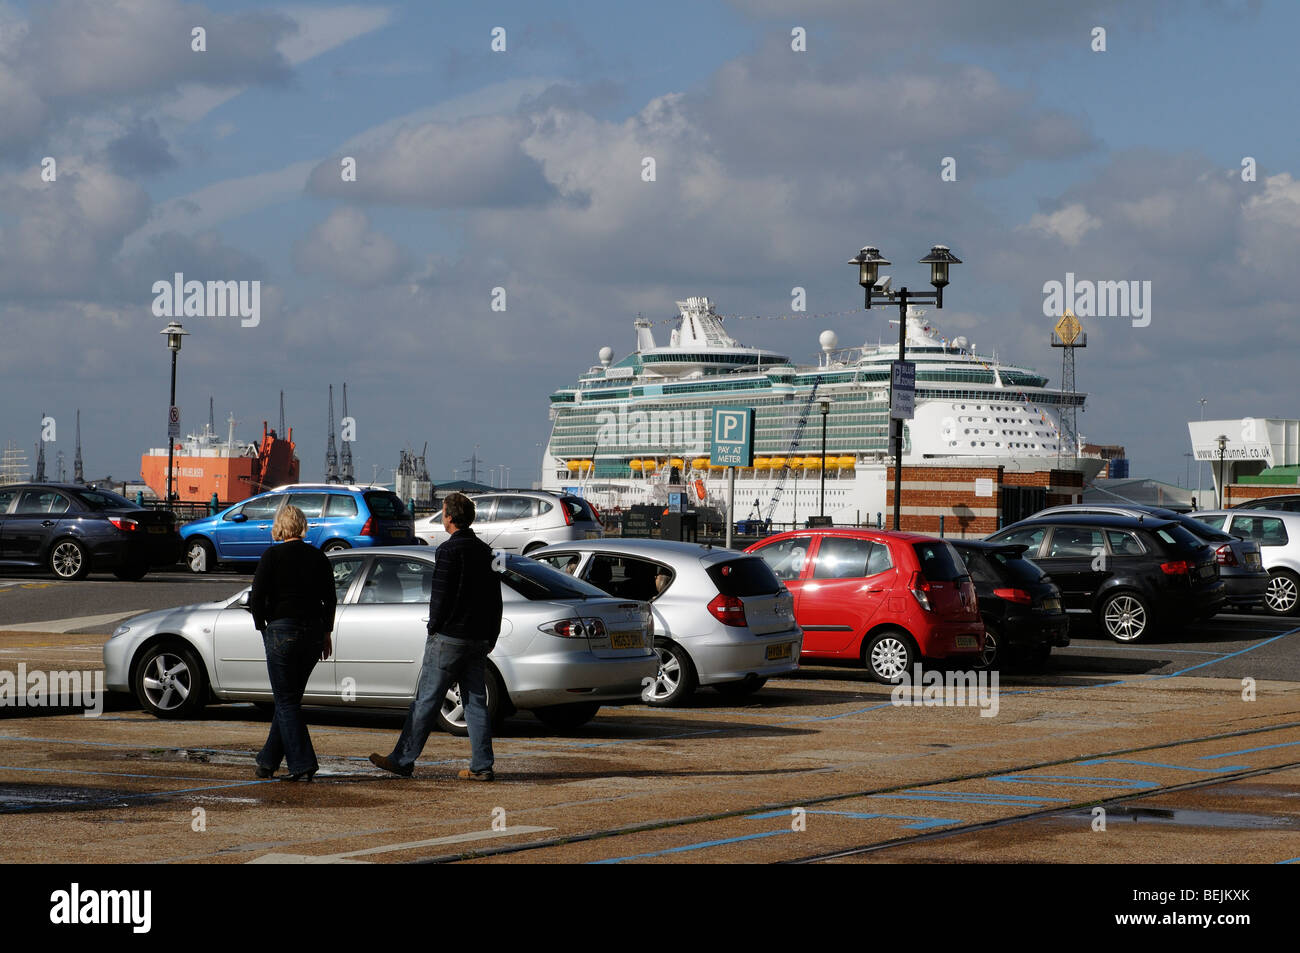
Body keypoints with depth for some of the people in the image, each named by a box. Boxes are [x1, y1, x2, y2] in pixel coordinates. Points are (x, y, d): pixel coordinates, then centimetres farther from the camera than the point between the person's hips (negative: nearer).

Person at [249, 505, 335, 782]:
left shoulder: (273, 556, -8)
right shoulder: (318, 556, 6)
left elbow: (257, 598, -10)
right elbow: (329, 600, 9)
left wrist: (262, 626, 5)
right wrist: (326, 633, 18)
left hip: (282, 631, -5)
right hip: (313, 632, 5)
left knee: (286, 701, 1)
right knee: (289, 699, 15)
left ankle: (303, 765, -8)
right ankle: (268, 761, 23)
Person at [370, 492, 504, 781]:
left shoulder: (449, 551, -11)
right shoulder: (485, 551, 12)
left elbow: (440, 595, -14)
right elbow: (495, 599, 16)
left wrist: (434, 628, -2)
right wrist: (490, 638, 20)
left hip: (448, 638, -7)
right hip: (478, 640, 7)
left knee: (425, 701, -2)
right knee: (476, 703, 7)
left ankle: (403, 760, 2)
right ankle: (481, 766, 3)